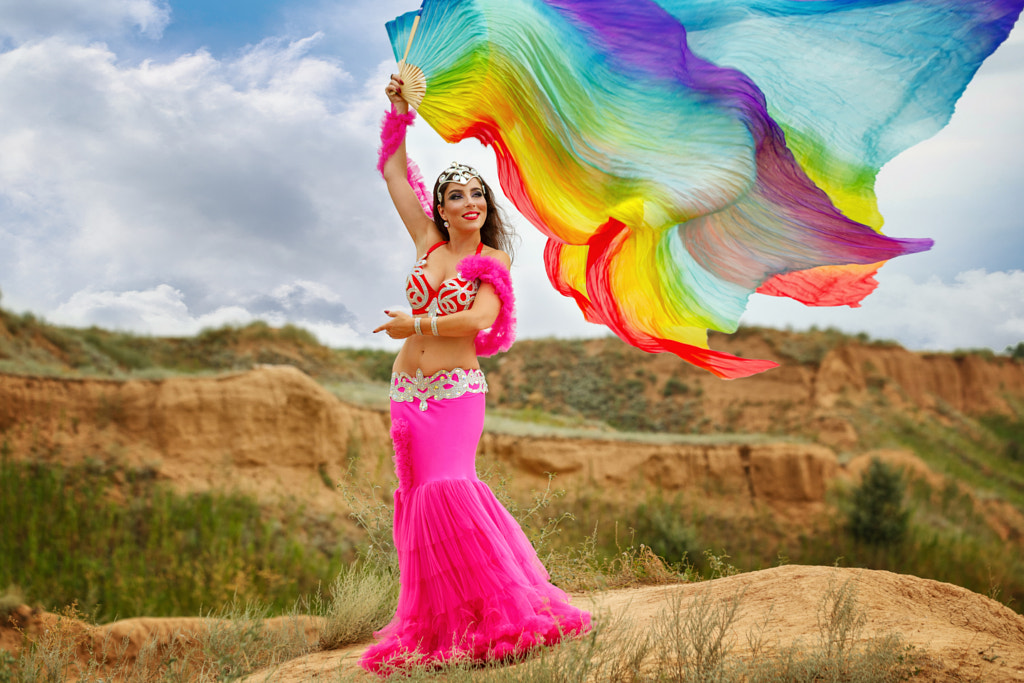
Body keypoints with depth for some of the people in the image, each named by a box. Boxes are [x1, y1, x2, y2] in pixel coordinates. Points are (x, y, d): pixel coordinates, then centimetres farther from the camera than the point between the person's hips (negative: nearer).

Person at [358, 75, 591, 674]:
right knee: (420, 498, 4)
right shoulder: (428, 242, 10)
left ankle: (505, 610, -8)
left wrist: (417, 324, -12)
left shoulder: (493, 260, 1)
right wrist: (399, 113, 9)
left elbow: (481, 318, -16)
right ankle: (437, 626, 12)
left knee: (447, 489, -18)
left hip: (457, 391, -5)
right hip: (408, 393, 5)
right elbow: (395, 174, 14)